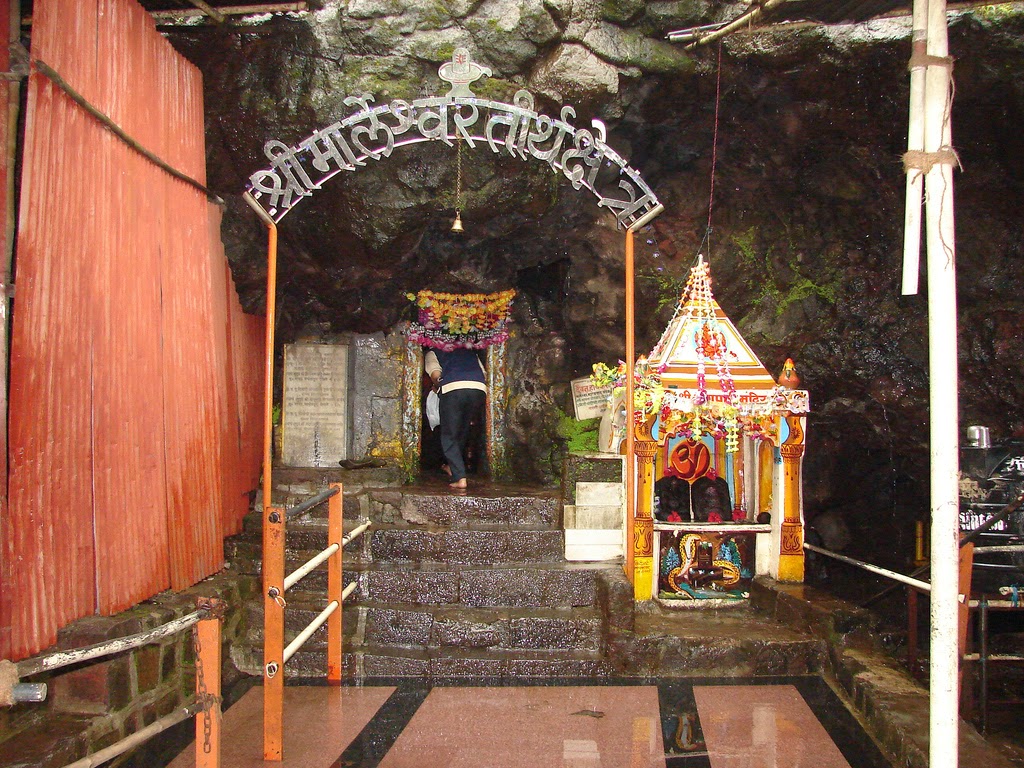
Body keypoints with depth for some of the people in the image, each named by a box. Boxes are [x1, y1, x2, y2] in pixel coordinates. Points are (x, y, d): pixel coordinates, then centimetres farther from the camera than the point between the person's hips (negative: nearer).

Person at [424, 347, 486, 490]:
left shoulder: (432, 353, 24)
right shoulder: (470, 352, 35)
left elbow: (436, 374, 4)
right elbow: (485, 376, 24)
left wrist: (437, 387, 25)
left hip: (452, 388, -4)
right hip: (479, 389, 4)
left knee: (449, 436, 5)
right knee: (463, 431, 24)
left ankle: (460, 478, -6)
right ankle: (453, 467, 33)